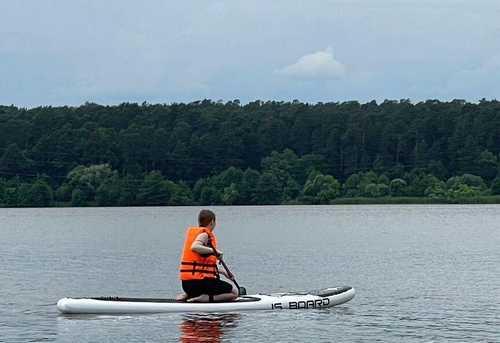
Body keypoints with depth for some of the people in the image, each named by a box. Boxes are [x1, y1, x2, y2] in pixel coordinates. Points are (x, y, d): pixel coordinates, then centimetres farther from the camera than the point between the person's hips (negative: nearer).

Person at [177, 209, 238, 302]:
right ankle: (203, 298, -16)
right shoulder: (205, 234, -8)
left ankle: (187, 295, 11)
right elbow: (194, 247, -31)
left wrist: (221, 272, 22)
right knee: (234, 292, 1)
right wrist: (214, 251, -23)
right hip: (199, 281, -9)